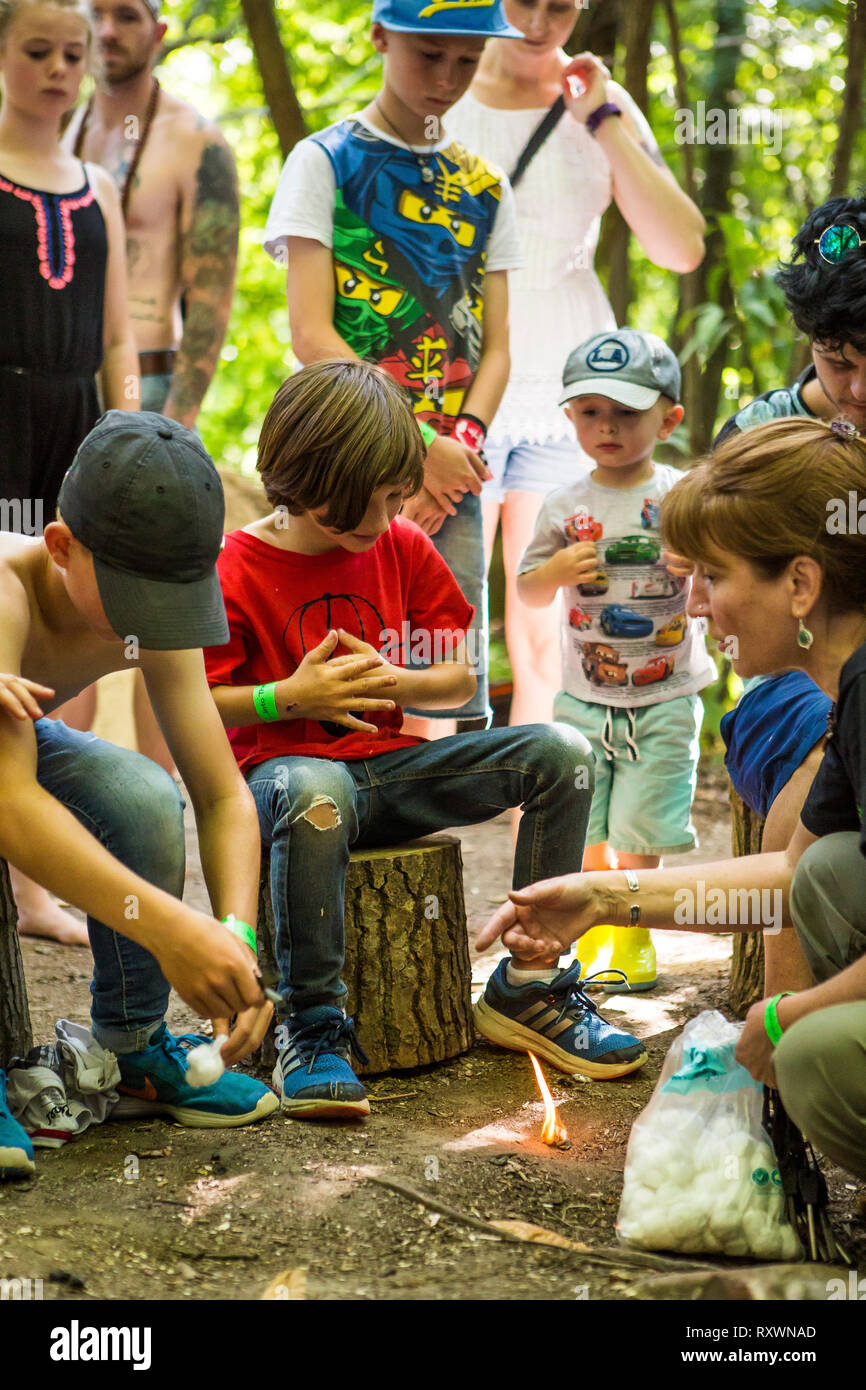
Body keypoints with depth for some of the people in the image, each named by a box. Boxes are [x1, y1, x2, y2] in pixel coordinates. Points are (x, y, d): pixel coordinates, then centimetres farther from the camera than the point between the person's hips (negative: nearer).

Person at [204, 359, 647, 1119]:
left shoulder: (404, 548, 7)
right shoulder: (233, 570, -8)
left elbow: (460, 679, 11)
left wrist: (389, 682, -9)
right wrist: (290, 697, -18)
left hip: (389, 768, 6)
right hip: (284, 766, -6)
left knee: (561, 751, -11)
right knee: (313, 792, -44)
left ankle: (528, 985, -5)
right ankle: (314, 1024, -30)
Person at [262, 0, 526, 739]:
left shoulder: (483, 186, 17)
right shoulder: (325, 161, 3)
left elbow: (495, 345, 12)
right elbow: (312, 334, -7)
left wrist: (462, 445, -8)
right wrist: (417, 443, -14)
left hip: (451, 473, 4)